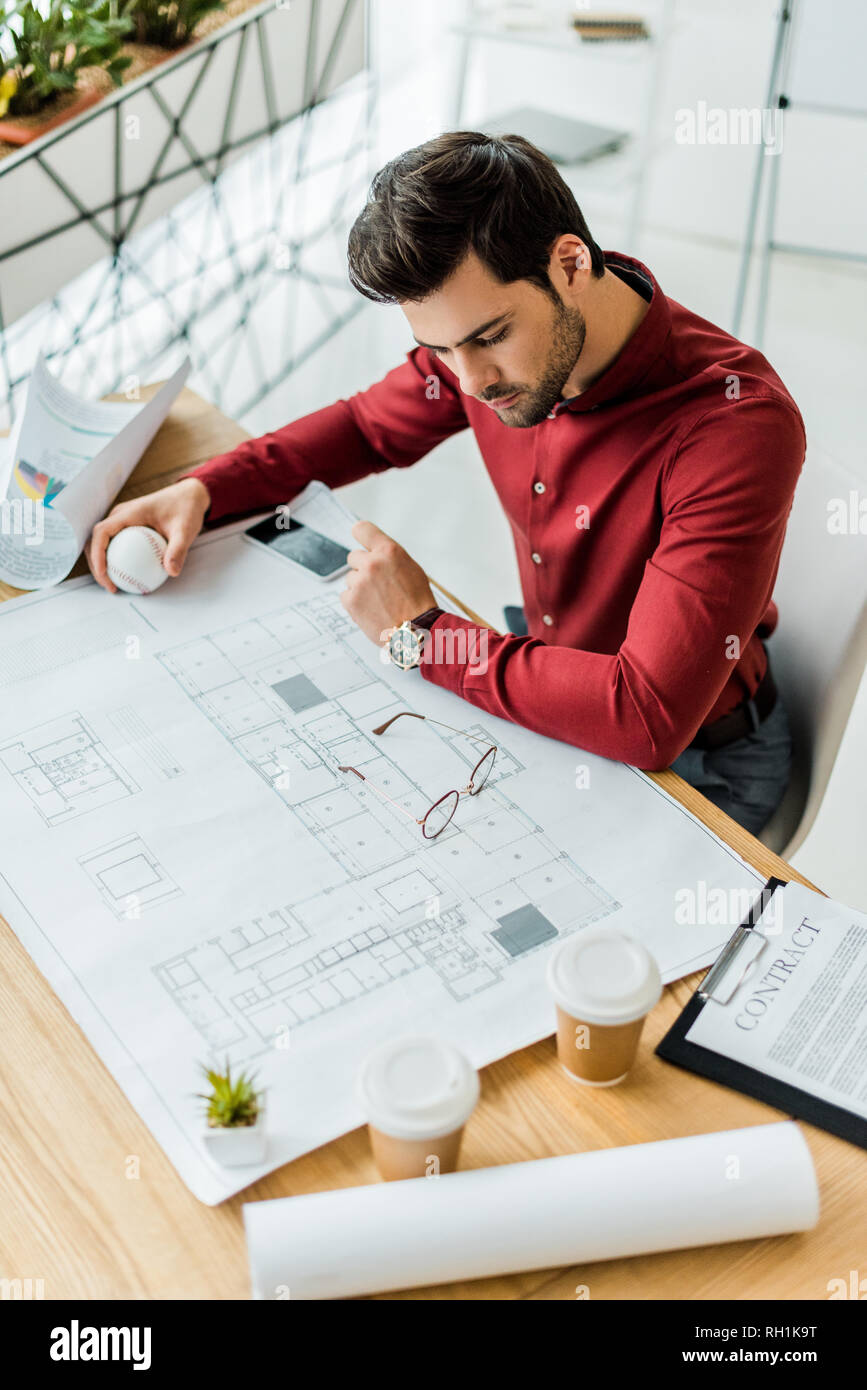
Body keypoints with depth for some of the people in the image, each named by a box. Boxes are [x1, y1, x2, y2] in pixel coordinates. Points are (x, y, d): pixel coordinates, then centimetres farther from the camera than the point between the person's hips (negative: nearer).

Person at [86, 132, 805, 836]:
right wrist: (202, 489, -6)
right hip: (555, 683, 6)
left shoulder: (736, 424, -34)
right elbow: (367, 425, 10)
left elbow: (650, 719, -38)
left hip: (697, 764, -5)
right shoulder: (482, 336, -12)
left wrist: (421, 633, -29)